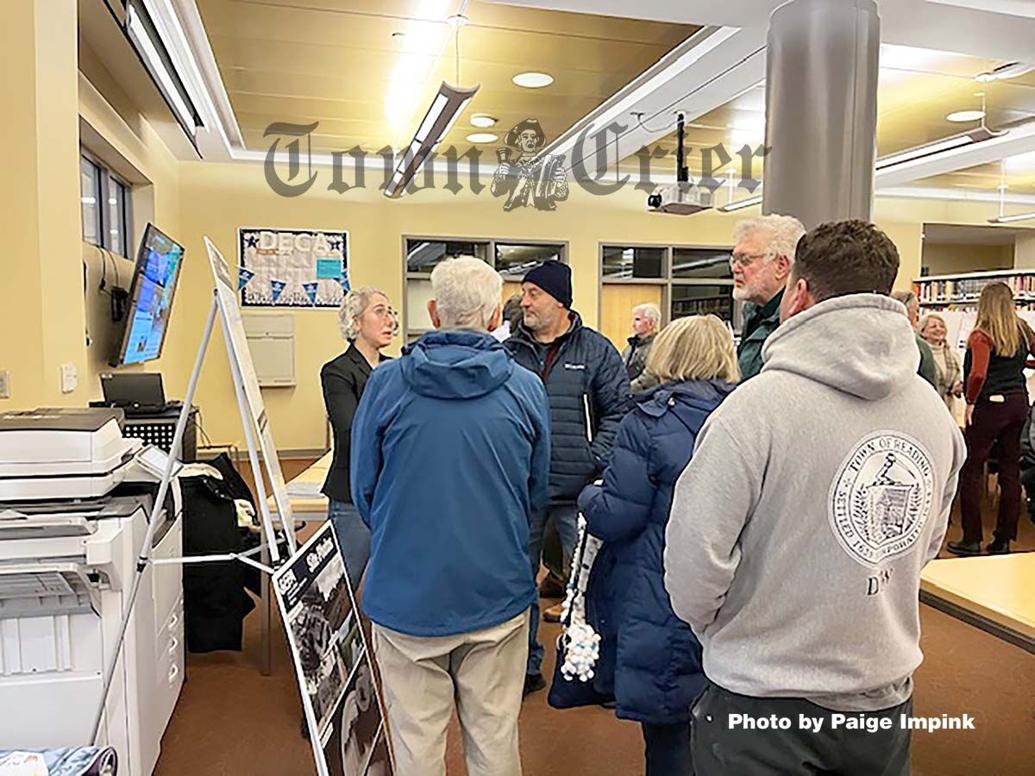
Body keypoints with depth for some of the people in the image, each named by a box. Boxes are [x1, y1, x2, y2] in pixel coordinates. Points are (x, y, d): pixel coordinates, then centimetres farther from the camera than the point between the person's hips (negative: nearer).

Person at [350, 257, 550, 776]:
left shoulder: (386, 382, -8)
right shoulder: (526, 388, -5)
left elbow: (363, 490, 2)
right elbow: (538, 495, 6)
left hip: (407, 593, -1)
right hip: (498, 594, 1)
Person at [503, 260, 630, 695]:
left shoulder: (596, 350, 0)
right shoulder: (508, 353, 6)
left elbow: (619, 409, -2)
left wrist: (596, 460, -12)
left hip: (578, 491, -3)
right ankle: (526, 666, 29)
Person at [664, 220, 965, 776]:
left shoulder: (757, 405, -24)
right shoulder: (935, 411, -3)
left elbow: (695, 556, -23)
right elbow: (925, 545, 8)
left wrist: (713, 629, -3)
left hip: (763, 699, -5)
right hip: (886, 696, 6)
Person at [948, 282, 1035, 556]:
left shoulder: (981, 335, -11)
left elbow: (978, 374, -23)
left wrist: (971, 401, -9)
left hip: (991, 404, -6)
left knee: (971, 470, 2)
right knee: (1010, 470, 11)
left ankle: (971, 540, 6)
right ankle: (1004, 539, 19)